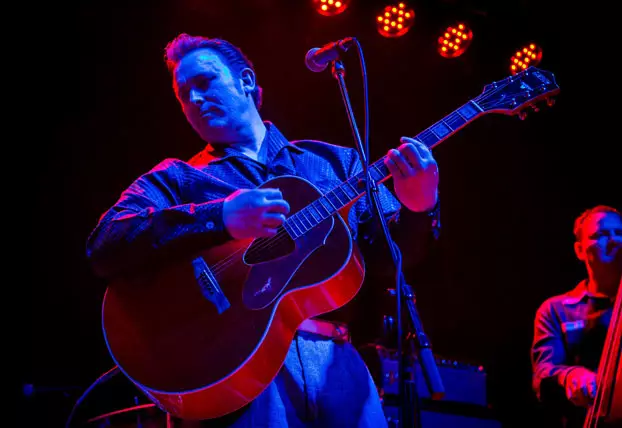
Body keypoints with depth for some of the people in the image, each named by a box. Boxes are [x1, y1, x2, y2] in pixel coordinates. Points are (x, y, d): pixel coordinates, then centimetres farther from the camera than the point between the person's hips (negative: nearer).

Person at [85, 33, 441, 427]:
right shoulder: (176, 178, 10)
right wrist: (219, 218, -20)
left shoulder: (334, 161, 17)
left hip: (331, 353, 3)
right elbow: (105, 248, -7)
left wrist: (417, 208, -10)